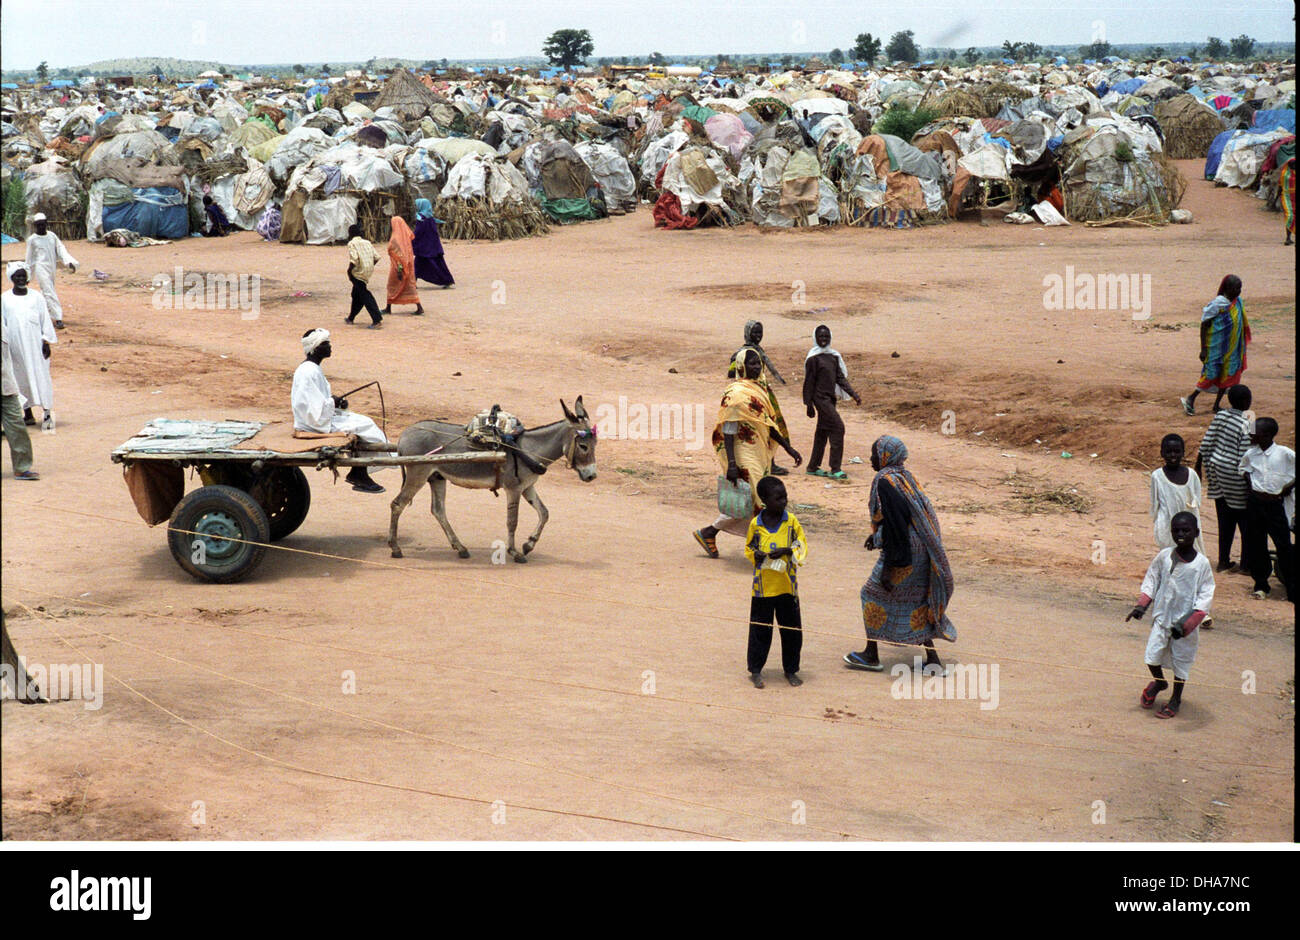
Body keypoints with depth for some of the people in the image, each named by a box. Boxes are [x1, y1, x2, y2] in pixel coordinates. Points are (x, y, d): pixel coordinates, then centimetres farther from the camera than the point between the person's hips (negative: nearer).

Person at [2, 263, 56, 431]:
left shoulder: (36, 297, 3)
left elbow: (45, 320, 4)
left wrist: (46, 341, -2)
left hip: (35, 344, -2)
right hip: (15, 346, 2)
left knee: (40, 376, -6)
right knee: (21, 379, 7)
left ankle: (47, 414, -7)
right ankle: (28, 414, 18)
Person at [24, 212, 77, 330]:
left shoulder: (52, 236, 8)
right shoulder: (32, 239, -2)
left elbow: (61, 249, 7)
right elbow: (29, 258, 5)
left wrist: (69, 262, -8)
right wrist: (28, 275, 8)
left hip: (52, 267, 5)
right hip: (41, 267, -5)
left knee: (47, 292, 12)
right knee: (49, 292, -12)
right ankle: (58, 319, -16)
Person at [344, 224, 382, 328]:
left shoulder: (352, 243, -8)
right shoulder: (367, 242, 13)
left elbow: (354, 259, -21)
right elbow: (376, 257, 8)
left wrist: (349, 271, -8)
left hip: (359, 272, -8)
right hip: (368, 272, 8)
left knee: (365, 296, -7)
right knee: (356, 295, 23)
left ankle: (377, 319, -16)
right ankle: (351, 317, 36)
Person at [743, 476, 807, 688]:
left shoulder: (791, 521, -2)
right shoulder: (756, 524, -3)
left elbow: (802, 546, 2)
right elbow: (748, 548, 10)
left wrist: (786, 551, -15)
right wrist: (756, 555, -11)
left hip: (787, 585, 1)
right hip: (762, 586, -1)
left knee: (792, 629, 6)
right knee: (760, 629, 5)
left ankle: (791, 670, 21)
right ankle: (755, 670, 17)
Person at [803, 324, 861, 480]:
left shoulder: (834, 356, 11)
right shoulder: (813, 358, -10)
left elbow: (840, 378, 14)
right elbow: (809, 382, -9)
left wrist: (853, 394, 4)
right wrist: (809, 405, -11)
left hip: (830, 398, 8)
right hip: (821, 398, -8)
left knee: (823, 431, 12)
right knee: (837, 427, -14)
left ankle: (813, 467, 22)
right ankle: (835, 469, -12)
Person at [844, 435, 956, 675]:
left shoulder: (885, 482, -19)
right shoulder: (905, 477, 9)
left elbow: (894, 527, -23)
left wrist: (887, 568, -20)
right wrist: (877, 535, 27)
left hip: (902, 554, -9)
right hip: (921, 551, 9)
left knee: (874, 595, 7)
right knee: (915, 602, 15)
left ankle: (871, 656, 15)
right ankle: (932, 660, 15)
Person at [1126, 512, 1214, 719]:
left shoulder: (1201, 563, -12)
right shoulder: (1164, 556, -3)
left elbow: (1205, 597, -11)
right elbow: (1151, 580, 9)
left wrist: (1186, 624, -19)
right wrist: (1141, 606, -4)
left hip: (1186, 622, -2)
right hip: (1162, 616, 2)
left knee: (1181, 660, 9)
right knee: (1152, 656, -1)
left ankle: (1176, 699, 30)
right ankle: (1159, 682, 31)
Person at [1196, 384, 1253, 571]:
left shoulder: (1220, 416, 0)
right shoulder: (1245, 424, -19)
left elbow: (1206, 444, 4)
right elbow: (1244, 457, -18)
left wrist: (1199, 465, 16)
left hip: (1216, 468, 7)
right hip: (1234, 476, -7)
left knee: (1225, 520, 15)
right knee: (1246, 520, 7)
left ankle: (1223, 561, 21)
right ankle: (1246, 564, 13)